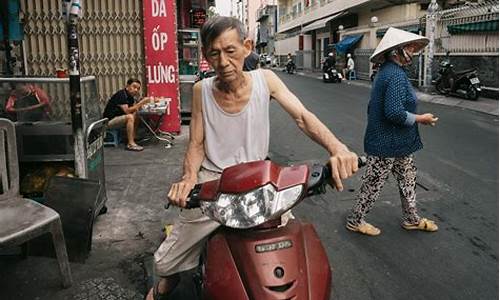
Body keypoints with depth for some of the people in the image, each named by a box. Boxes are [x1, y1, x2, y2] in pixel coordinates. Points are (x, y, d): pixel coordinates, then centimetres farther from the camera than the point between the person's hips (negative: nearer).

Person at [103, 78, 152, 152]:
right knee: (130, 117, -29)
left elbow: (135, 109, 5)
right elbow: (127, 111, -30)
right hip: (109, 121, -9)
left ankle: (133, 137, -3)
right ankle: (130, 144, -29)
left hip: (118, 118, 9)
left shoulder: (130, 95, 8)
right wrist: (141, 103, -30)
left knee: (136, 115, 1)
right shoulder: (121, 95, -20)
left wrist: (142, 103, -13)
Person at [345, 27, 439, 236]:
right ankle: (355, 221, 22)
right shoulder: (396, 75, -23)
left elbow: (373, 107, 15)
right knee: (373, 183, 5)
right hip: (387, 143, -10)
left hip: (397, 142, 10)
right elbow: (395, 113, -30)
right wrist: (421, 119, -16)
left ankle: (411, 219, 36)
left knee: (408, 177, 21)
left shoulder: (387, 71, 10)